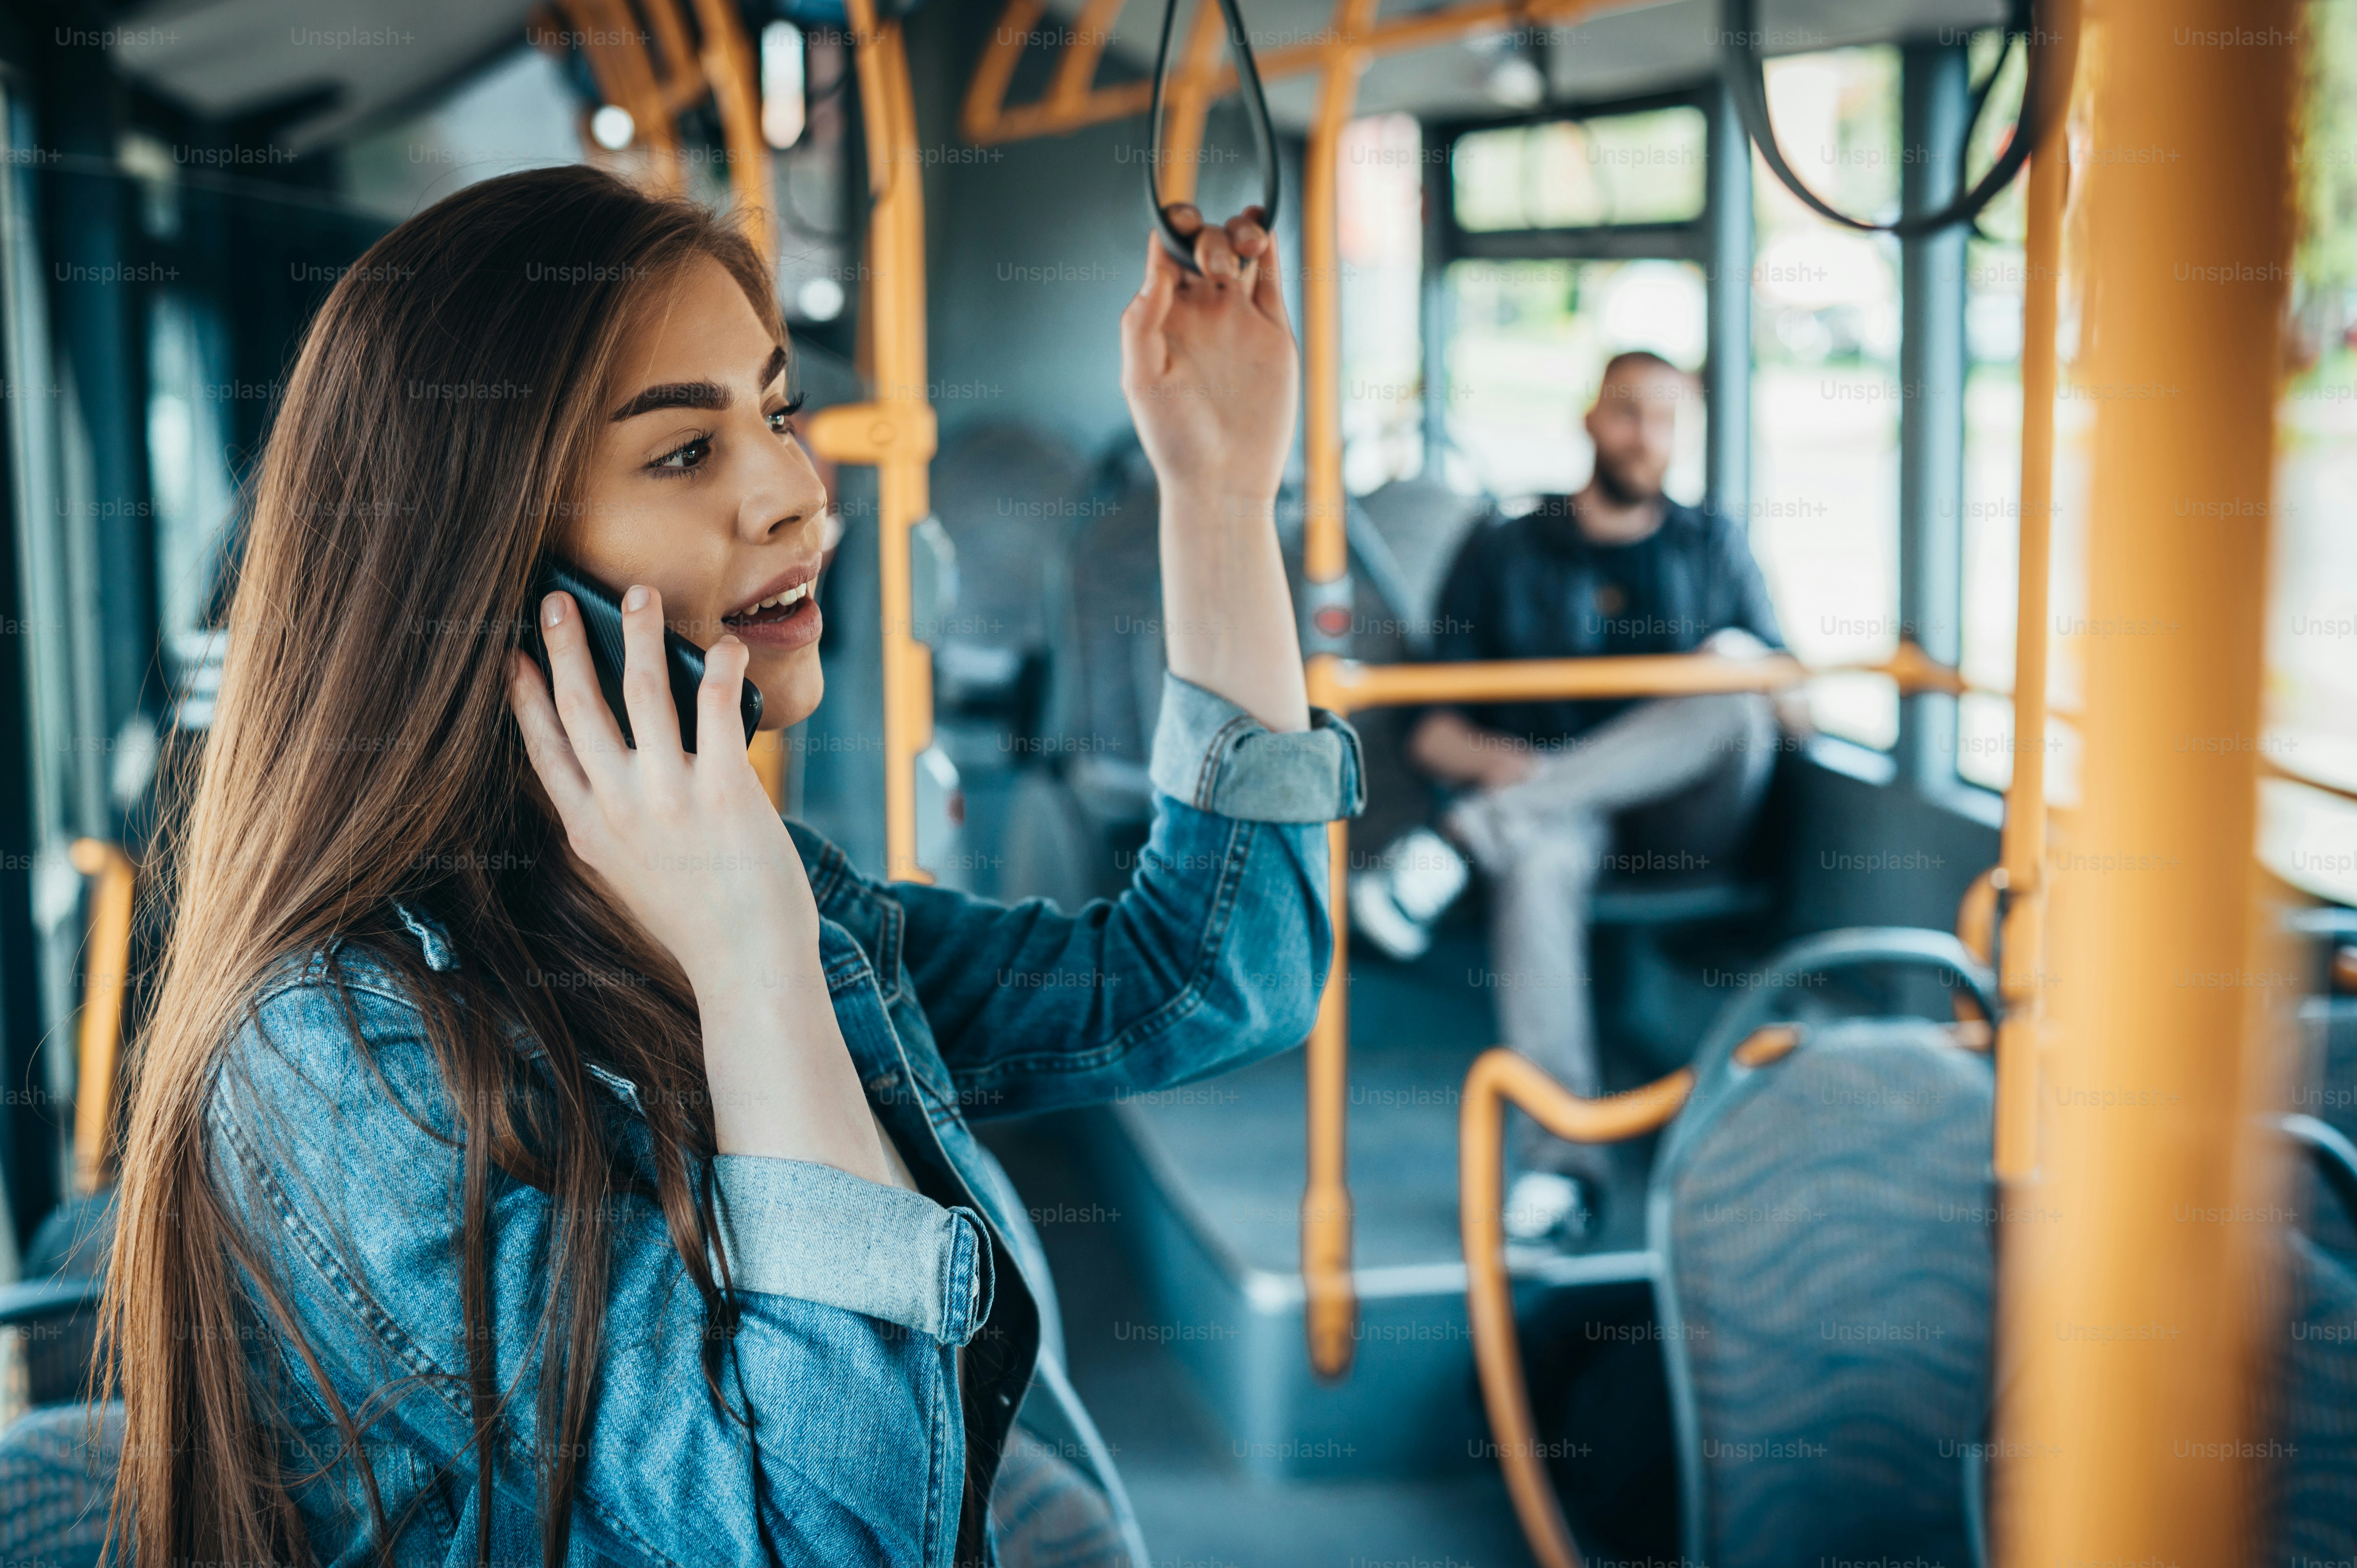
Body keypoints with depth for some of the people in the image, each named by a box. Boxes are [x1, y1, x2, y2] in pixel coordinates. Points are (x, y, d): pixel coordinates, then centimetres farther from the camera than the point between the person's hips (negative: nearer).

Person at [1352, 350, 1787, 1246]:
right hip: (1552, 803, -1)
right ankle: (1561, 1162, -46)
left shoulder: (1714, 549, 22)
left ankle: (1465, 841, -37)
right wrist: (1496, 759, -14)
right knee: (1541, 853, -39)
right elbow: (1432, 732, 9)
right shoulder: (1505, 554, 16)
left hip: (1685, 822, 2)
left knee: (1734, 664, -30)